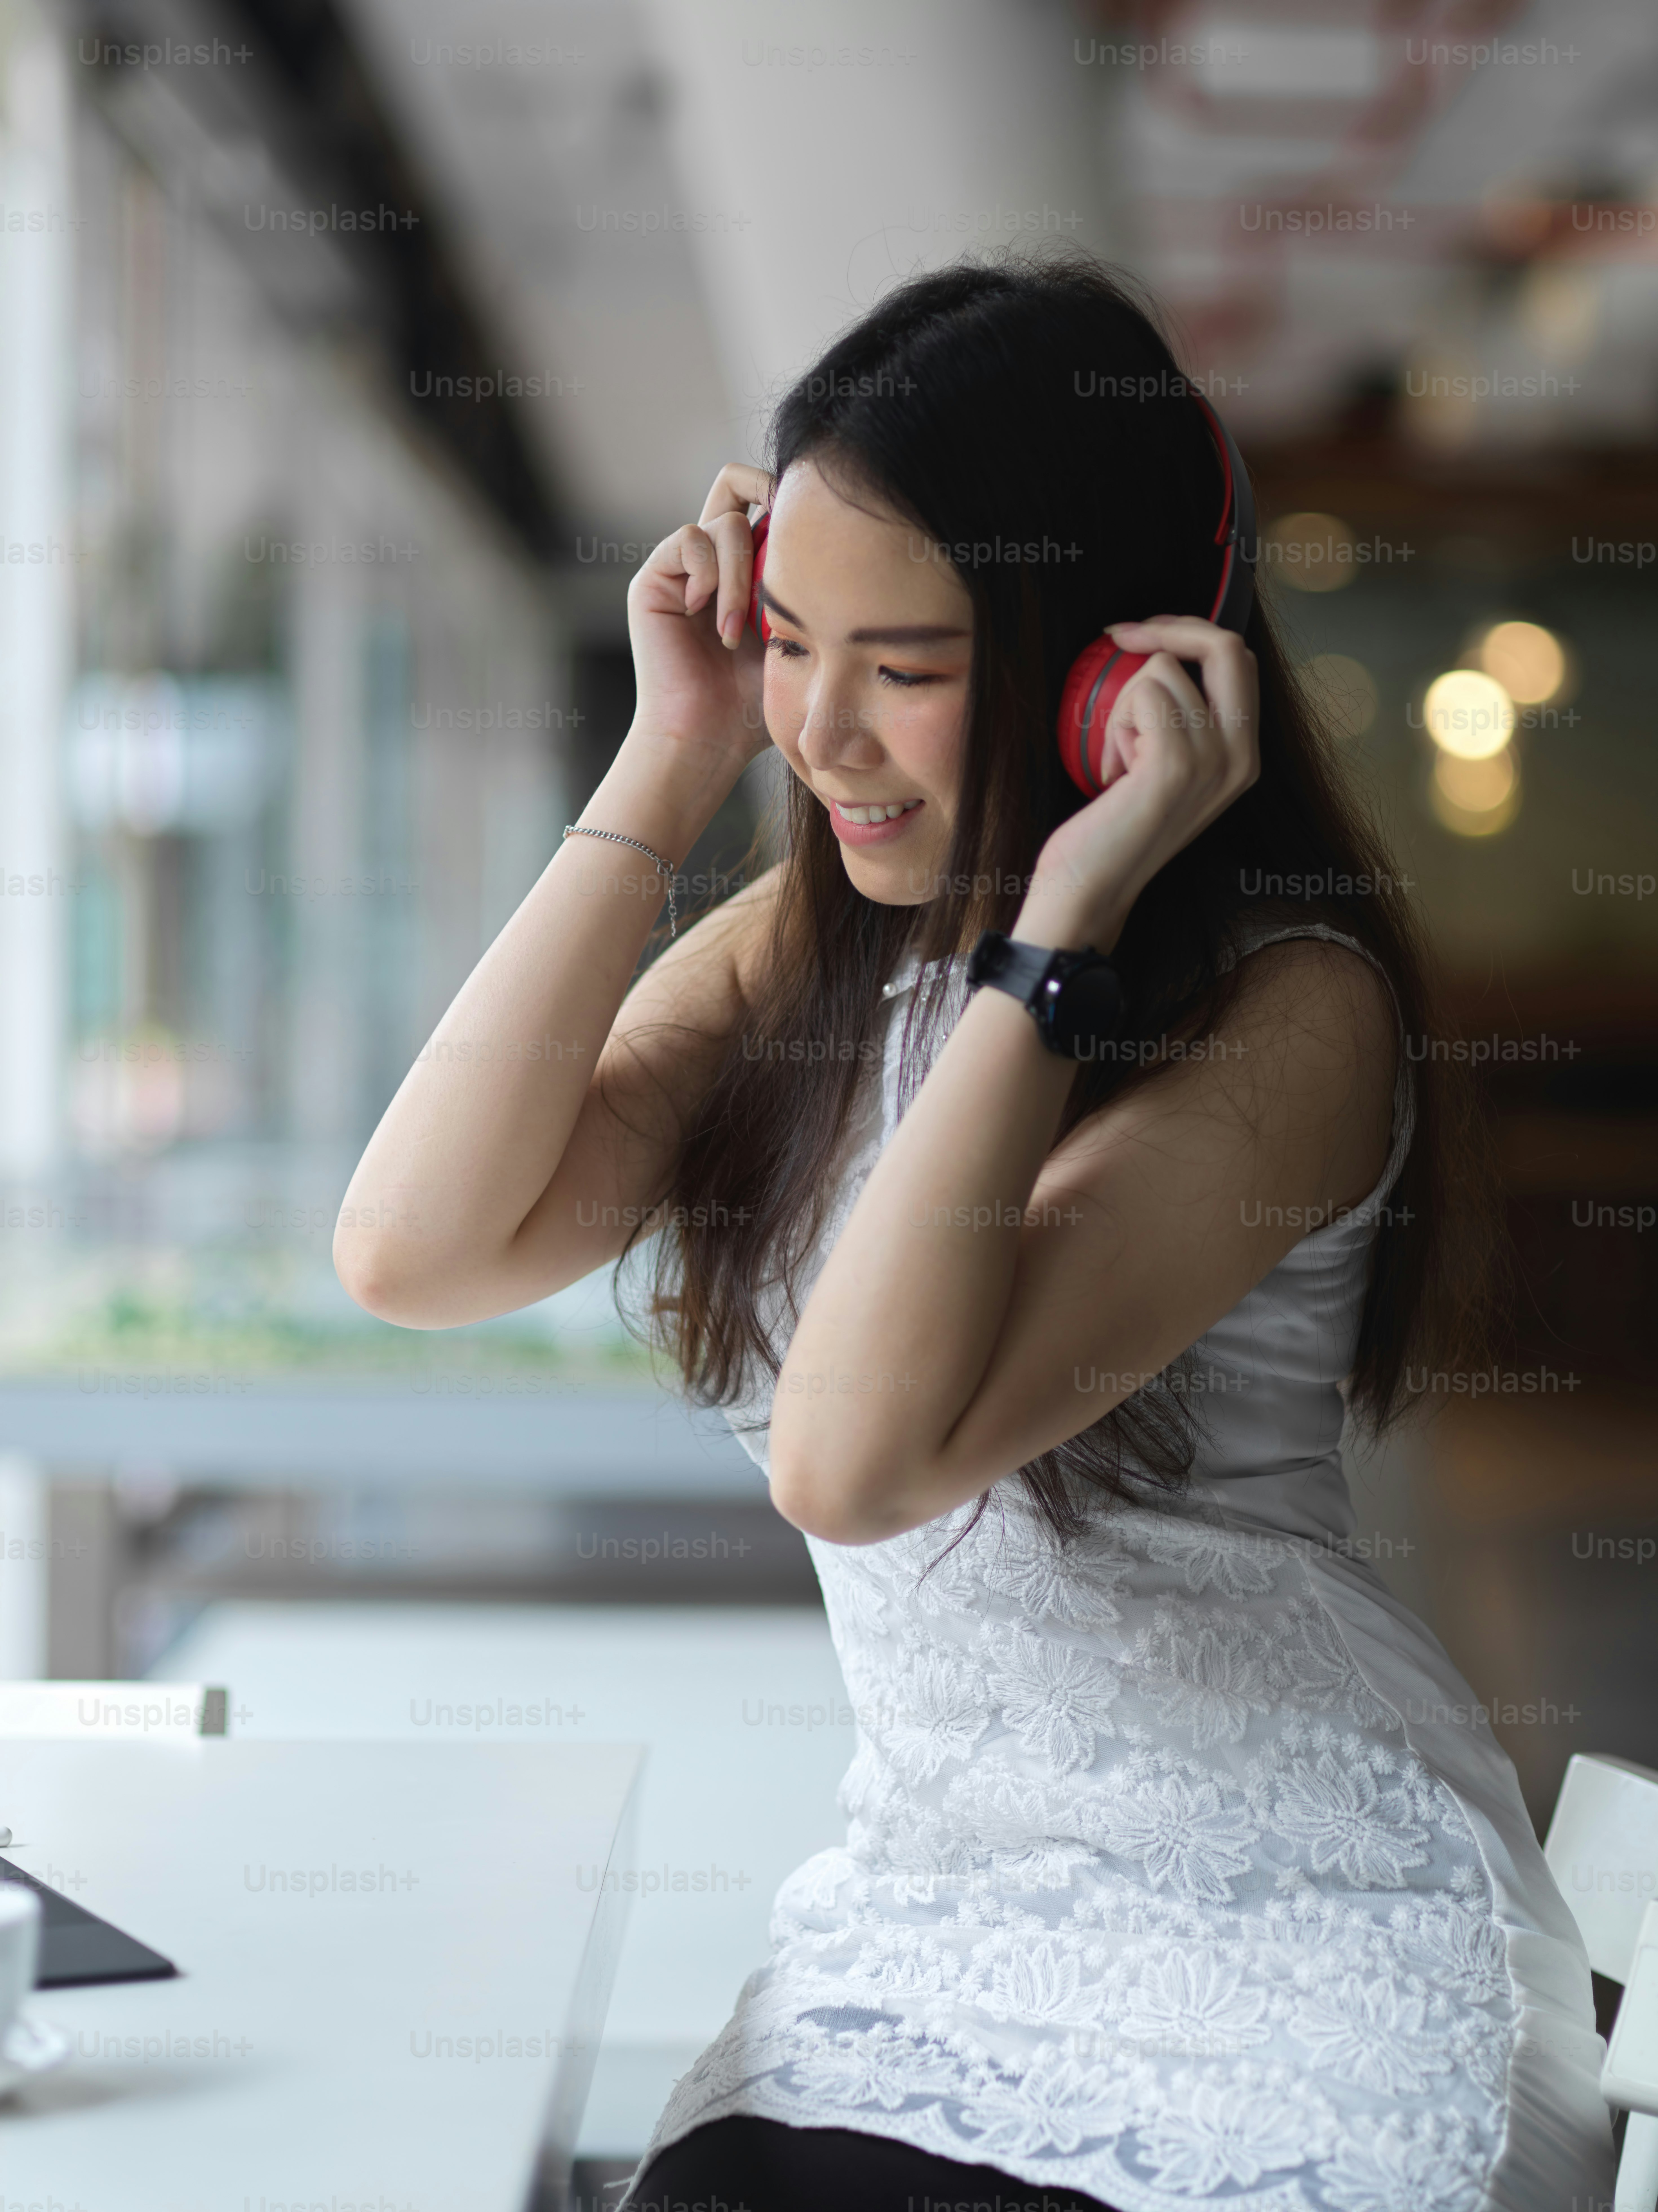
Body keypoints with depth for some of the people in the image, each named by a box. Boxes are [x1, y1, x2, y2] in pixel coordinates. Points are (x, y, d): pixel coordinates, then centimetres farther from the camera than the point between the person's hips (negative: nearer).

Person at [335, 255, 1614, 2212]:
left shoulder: (1288, 1010, -17)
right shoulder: (788, 954, 2)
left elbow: (856, 1454, -28)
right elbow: (414, 1254, -12)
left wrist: (1060, 919, -26)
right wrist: (668, 771, -10)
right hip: (925, 1917, 5)